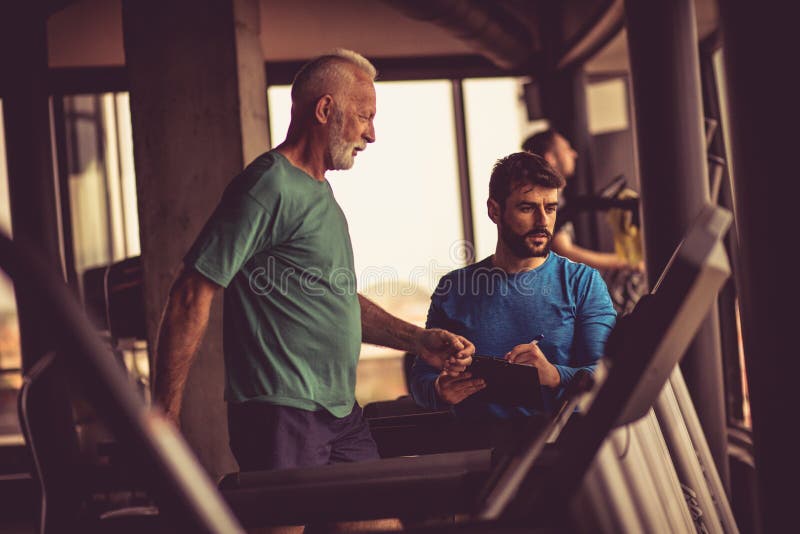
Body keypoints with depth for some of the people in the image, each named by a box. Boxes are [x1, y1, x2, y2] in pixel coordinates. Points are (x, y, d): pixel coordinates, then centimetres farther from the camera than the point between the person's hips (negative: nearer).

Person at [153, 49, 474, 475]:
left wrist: (419, 340, 15)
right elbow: (193, 296, -19)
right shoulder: (270, 187, -14)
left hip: (341, 414, 9)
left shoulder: (320, 195, 18)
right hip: (283, 419, -9)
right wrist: (165, 416, -21)